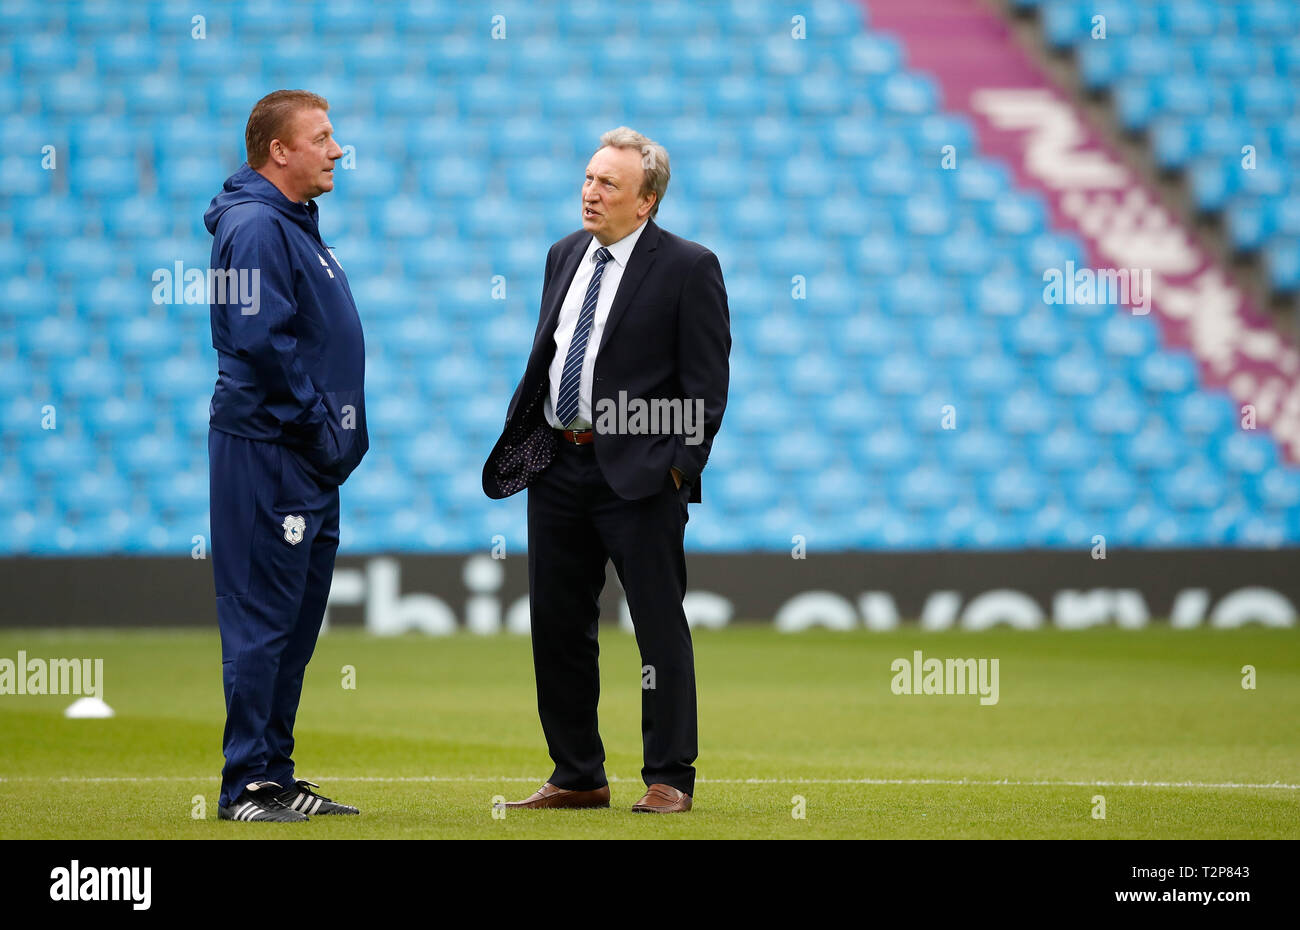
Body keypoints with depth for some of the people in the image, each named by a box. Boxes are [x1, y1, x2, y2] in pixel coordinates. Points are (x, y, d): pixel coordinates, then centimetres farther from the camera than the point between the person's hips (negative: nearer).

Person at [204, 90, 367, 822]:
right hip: (268, 452, -10)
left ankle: (275, 778, 18)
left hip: (309, 459, 10)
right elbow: (262, 342, -22)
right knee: (263, 621, -7)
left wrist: (335, 430, 13)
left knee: (296, 624, 12)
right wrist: (316, 423, -17)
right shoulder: (257, 226, -14)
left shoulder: (296, 224, 18)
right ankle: (248, 785, -4)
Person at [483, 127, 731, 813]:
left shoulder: (688, 268, -7)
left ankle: (669, 780, 4)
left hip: (639, 473, -7)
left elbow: (706, 384, -8)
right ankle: (577, 777, 18)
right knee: (557, 627, 9)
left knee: (660, 626, -1)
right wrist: (522, 437, 11)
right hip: (557, 465, 7)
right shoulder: (565, 255, 13)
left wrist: (679, 467, -13)